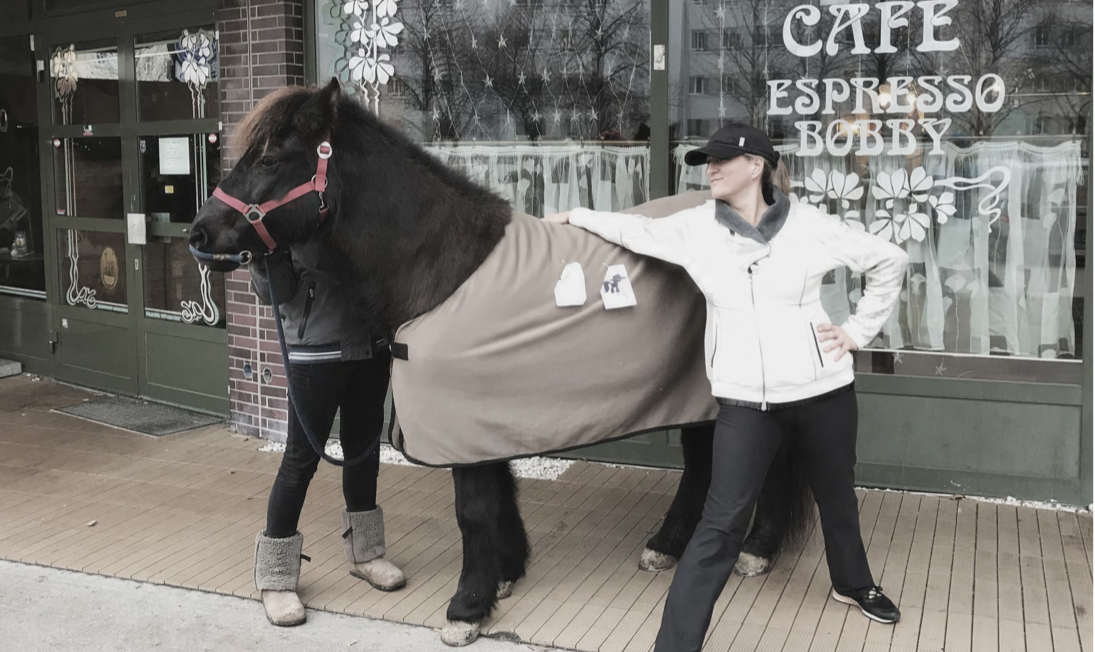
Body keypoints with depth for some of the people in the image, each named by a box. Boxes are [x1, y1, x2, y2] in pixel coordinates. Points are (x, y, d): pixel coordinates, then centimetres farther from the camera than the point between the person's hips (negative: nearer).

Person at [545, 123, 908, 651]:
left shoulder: (811, 226, -7)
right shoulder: (696, 228, -2)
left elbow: (891, 262, 3)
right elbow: (635, 230, 15)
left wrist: (857, 331, 1)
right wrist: (578, 217, 24)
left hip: (823, 390, 1)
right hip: (745, 400, -1)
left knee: (836, 496, 23)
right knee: (722, 523, -5)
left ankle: (853, 584, 52)